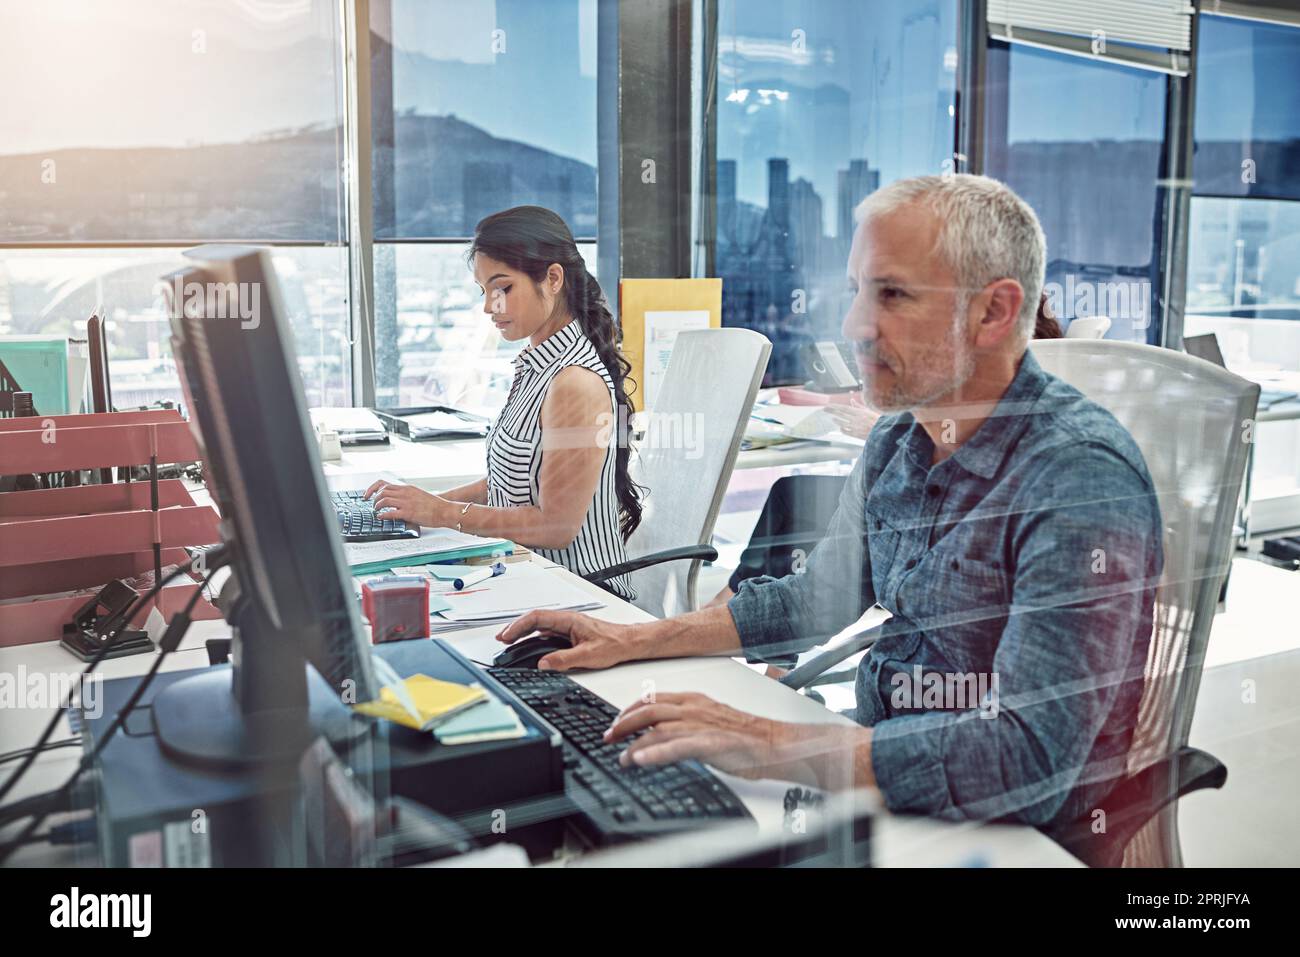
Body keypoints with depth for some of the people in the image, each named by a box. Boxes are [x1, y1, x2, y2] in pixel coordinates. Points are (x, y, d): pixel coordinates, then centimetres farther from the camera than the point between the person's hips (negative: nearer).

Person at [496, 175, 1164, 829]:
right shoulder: (897, 441, 3)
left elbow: (1033, 756, -31)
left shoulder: (1082, 480, -24)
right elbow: (814, 597, 16)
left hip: (1002, 835, -6)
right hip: (878, 780, 7)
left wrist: (774, 748, -34)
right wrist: (634, 641, 9)